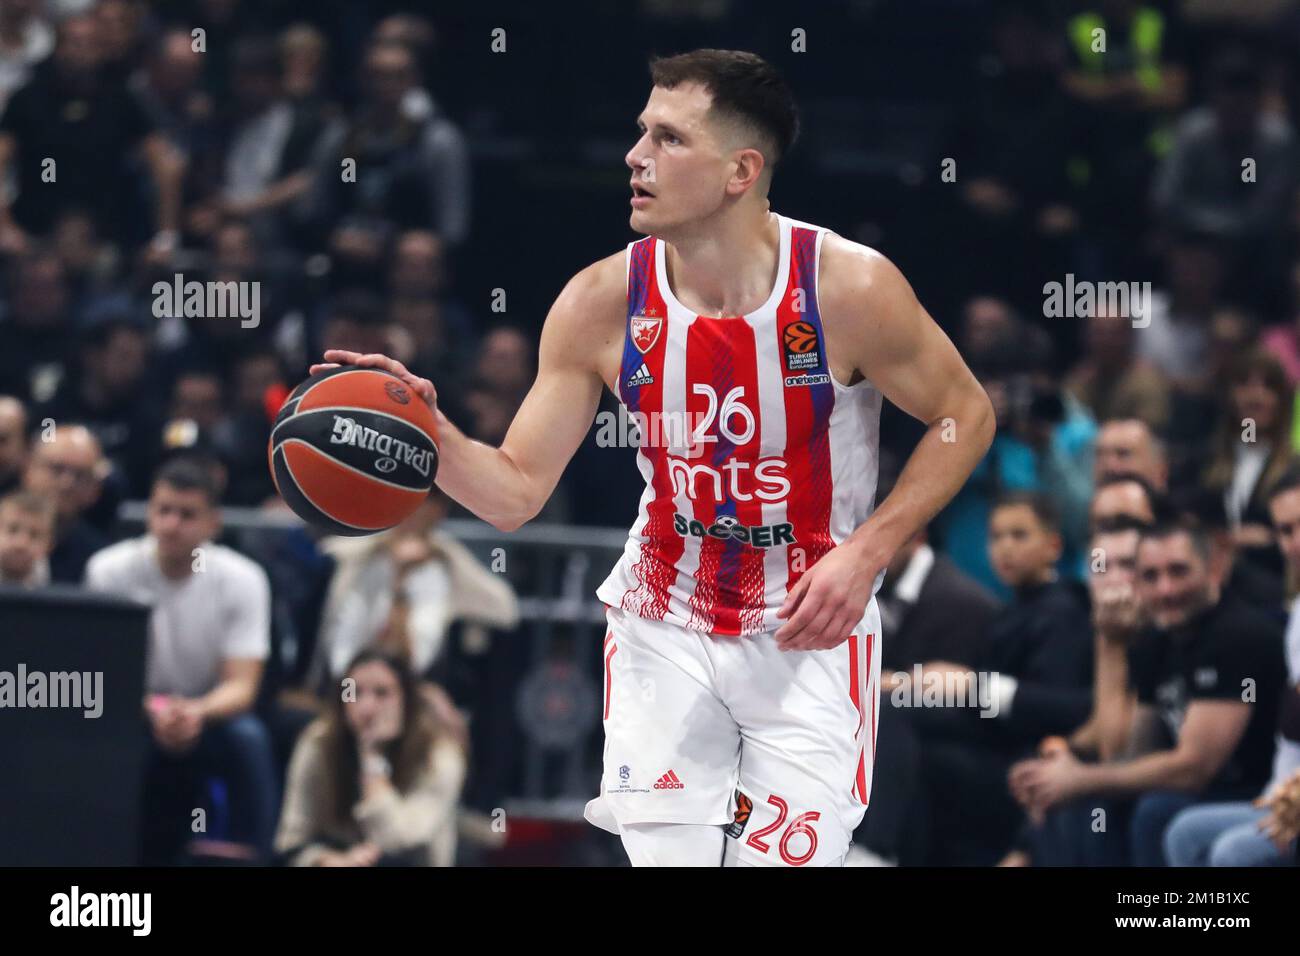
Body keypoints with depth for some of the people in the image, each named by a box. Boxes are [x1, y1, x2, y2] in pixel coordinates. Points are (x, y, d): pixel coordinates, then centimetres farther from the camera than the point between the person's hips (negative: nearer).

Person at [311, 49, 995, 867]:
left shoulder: (849, 288, -20)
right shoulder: (602, 303, -12)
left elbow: (965, 417, -6)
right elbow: (516, 493, -7)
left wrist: (867, 553, -17)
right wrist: (431, 435, -27)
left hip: (808, 633, -2)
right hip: (665, 629, 2)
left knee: (790, 856, -6)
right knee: (664, 852, -1)